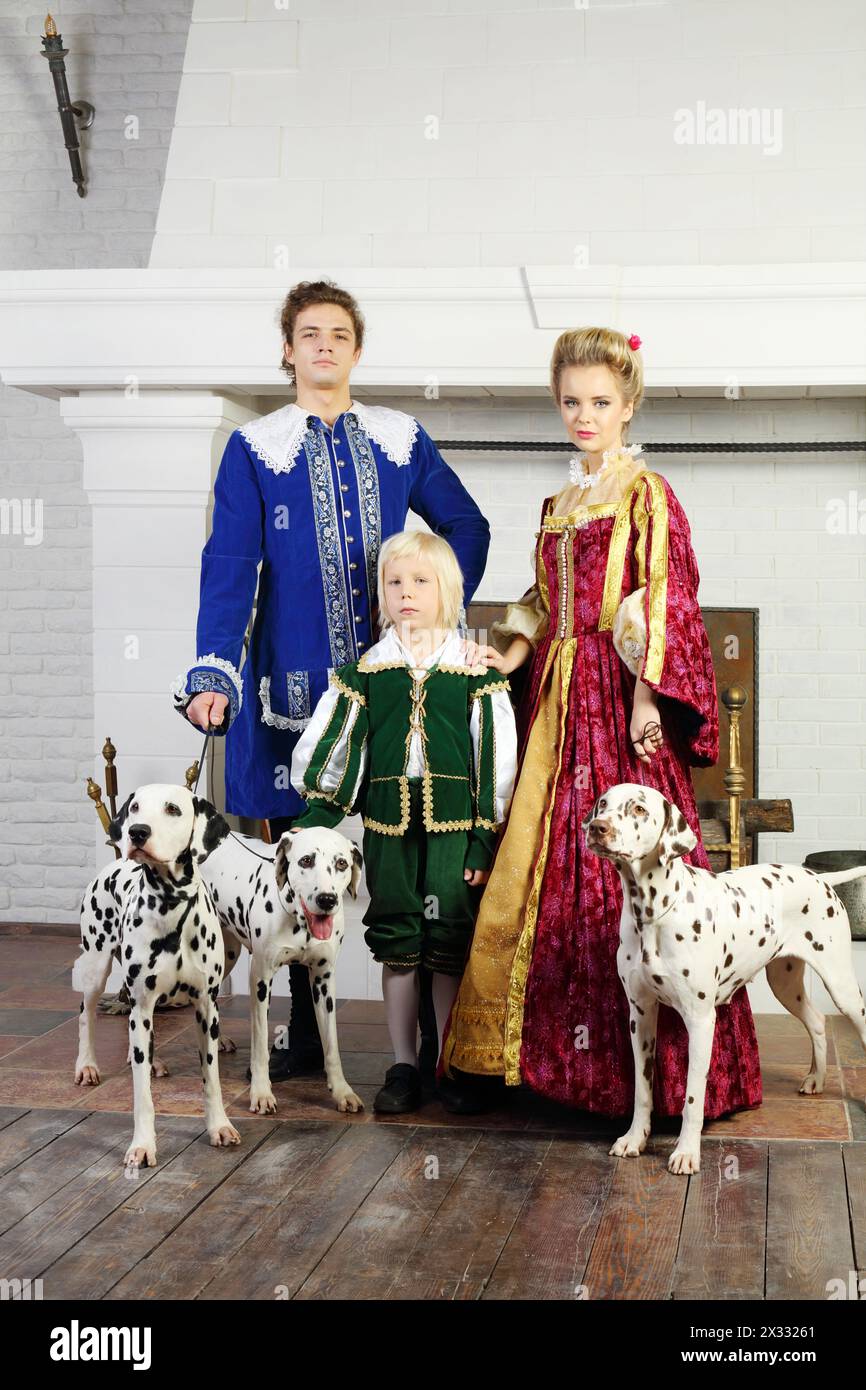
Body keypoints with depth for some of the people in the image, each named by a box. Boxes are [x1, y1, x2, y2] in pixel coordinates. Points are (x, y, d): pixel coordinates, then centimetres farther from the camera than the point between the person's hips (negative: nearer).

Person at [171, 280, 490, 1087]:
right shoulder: (255, 450, 4)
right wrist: (214, 673, -17)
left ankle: (431, 1035, 10)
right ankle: (305, 1035, 16)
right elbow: (229, 566, -6)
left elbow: (466, 527, 19)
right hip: (293, 679, -1)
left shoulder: (401, 441, 10)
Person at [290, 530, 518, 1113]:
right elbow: (329, 748, 10)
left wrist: (487, 839, -4)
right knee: (397, 946, 7)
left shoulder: (475, 670, 0)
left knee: (452, 946, 1)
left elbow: (496, 758, 0)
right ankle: (404, 1067, 15)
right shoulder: (366, 671, 7)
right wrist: (316, 822, 7)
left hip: (455, 825, -2)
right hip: (388, 825, 2)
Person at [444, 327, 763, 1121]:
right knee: (535, 866, 5)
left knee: (620, 866, -7)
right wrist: (513, 652, 3)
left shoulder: (645, 492, -3)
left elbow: (665, 599, -10)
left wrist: (648, 694, -18)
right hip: (558, 697, 7)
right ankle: (533, 1048, 13)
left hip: (618, 697, -7)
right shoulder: (560, 503, 18)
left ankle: (646, 1065, 2)